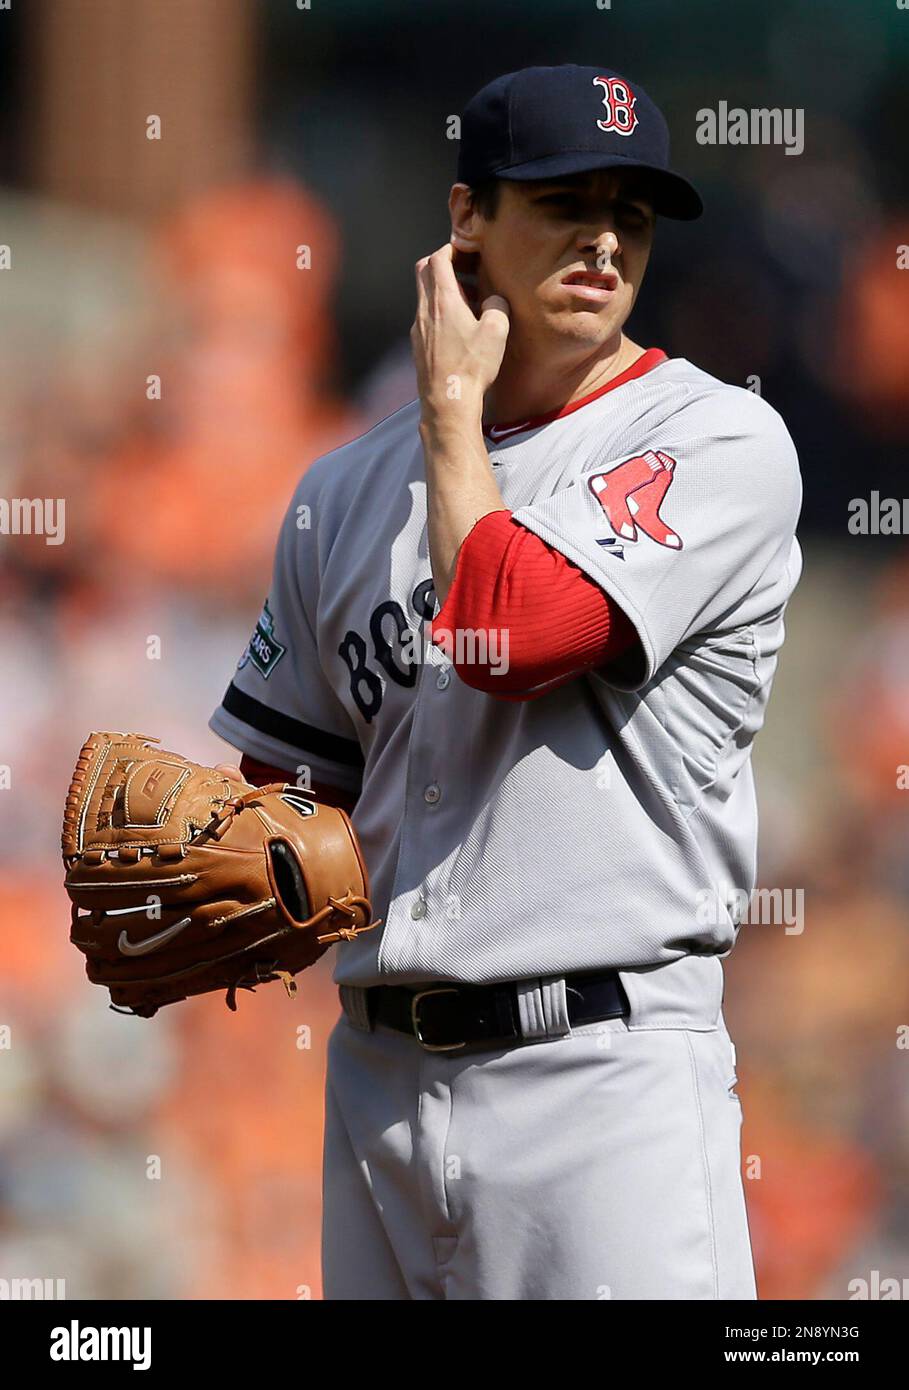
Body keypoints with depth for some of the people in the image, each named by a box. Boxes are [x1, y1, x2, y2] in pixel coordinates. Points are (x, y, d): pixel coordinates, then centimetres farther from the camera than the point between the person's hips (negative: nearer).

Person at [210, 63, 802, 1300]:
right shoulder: (348, 491, 15)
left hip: (602, 1065, -6)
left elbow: (514, 637, -18)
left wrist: (454, 402, -5)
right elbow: (296, 781, 22)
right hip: (378, 1071, 6)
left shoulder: (720, 442, -4)